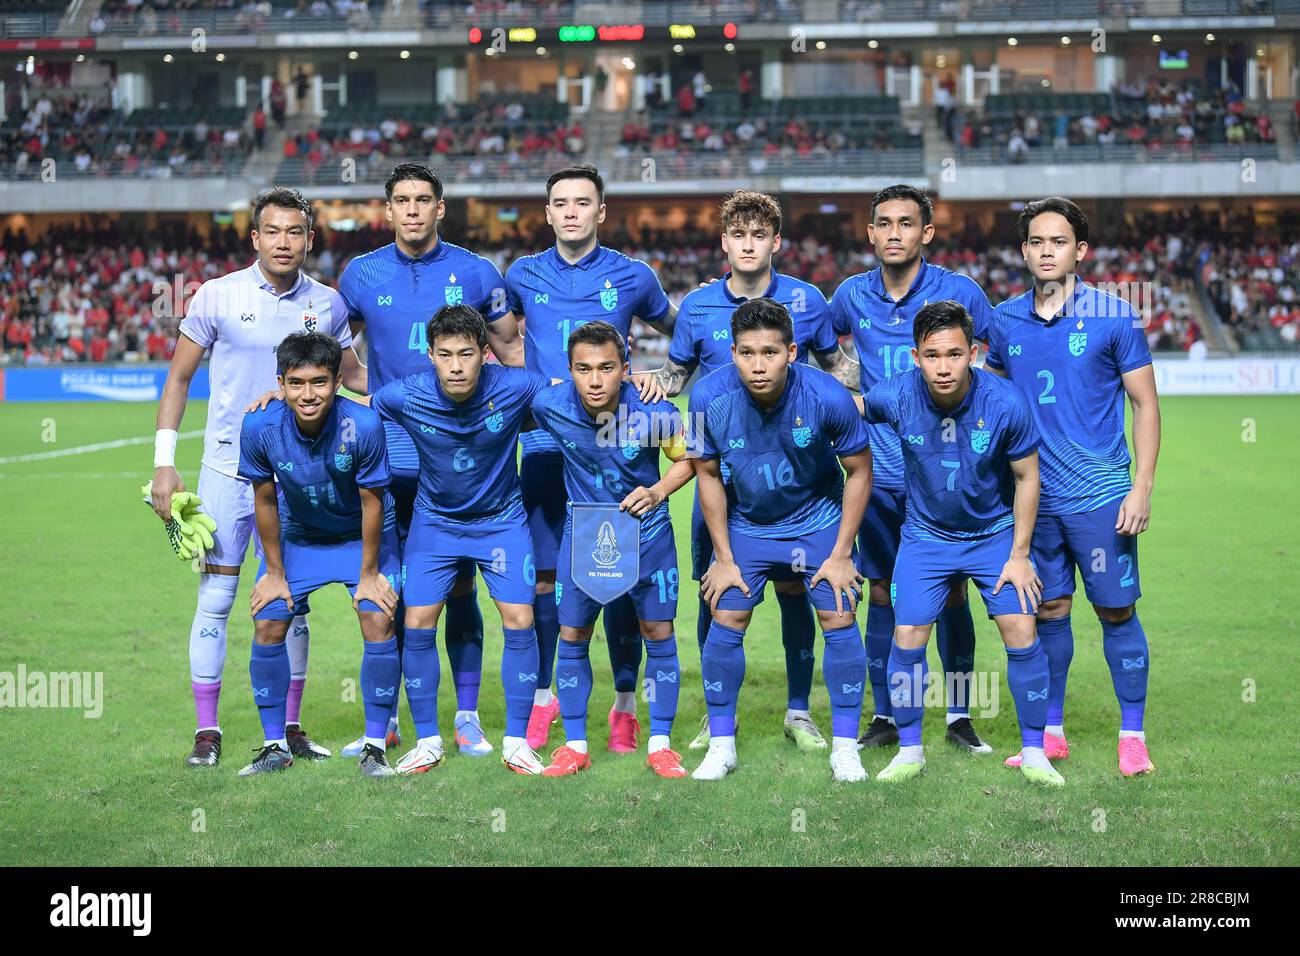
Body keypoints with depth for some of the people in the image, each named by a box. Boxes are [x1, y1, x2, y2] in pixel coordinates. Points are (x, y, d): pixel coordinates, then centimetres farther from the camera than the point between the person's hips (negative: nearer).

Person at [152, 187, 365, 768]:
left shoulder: (327, 304, 3)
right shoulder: (217, 296, -3)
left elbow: (353, 375, 16)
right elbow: (179, 376, 3)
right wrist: (164, 463, -3)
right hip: (227, 472, -2)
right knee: (215, 600, 0)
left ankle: (289, 727, 18)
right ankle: (207, 731, 10)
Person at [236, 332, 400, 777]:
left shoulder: (363, 426, -32)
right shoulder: (259, 427, -26)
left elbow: (372, 502, -18)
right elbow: (265, 499, -10)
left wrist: (369, 573, -11)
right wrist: (275, 571, -4)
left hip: (362, 535, -2)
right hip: (296, 536, 2)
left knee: (379, 623, -16)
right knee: (267, 625, -7)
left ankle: (374, 747, -2)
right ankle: (275, 747, 8)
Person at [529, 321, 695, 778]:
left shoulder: (655, 410, -24)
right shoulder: (550, 405, -20)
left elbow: (687, 458, -7)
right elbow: (525, 423, 5)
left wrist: (657, 491, -21)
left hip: (646, 530, -1)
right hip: (583, 530, 1)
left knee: (659, 633, 3)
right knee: (572, 636, 4)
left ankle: (660, 744, 17)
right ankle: (575, 745, 18)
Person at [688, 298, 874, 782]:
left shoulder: (828, 397, -27)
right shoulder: (709, 397, -24)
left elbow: (860, 471, -11)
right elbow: (708, 474, -7)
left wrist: (841, 555, -10)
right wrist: (724, 558, -5)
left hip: (818, 521, -1)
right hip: (744, 524, 1)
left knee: (839, 619, -6)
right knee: (725, 622, -4)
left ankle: (845, 747, 8)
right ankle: (721, 746, 11)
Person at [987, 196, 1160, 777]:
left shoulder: (1114, 316, -5)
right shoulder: (1005, 320, 5)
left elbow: (1146, 405, -1)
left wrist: (1142, 487, -9)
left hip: (1100, 495, -3)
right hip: (1033, 495, 3)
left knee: (1116, 613, 1)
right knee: (1048, 611, 10)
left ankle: (1133, 736, 12)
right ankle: (1050, 733, 20)